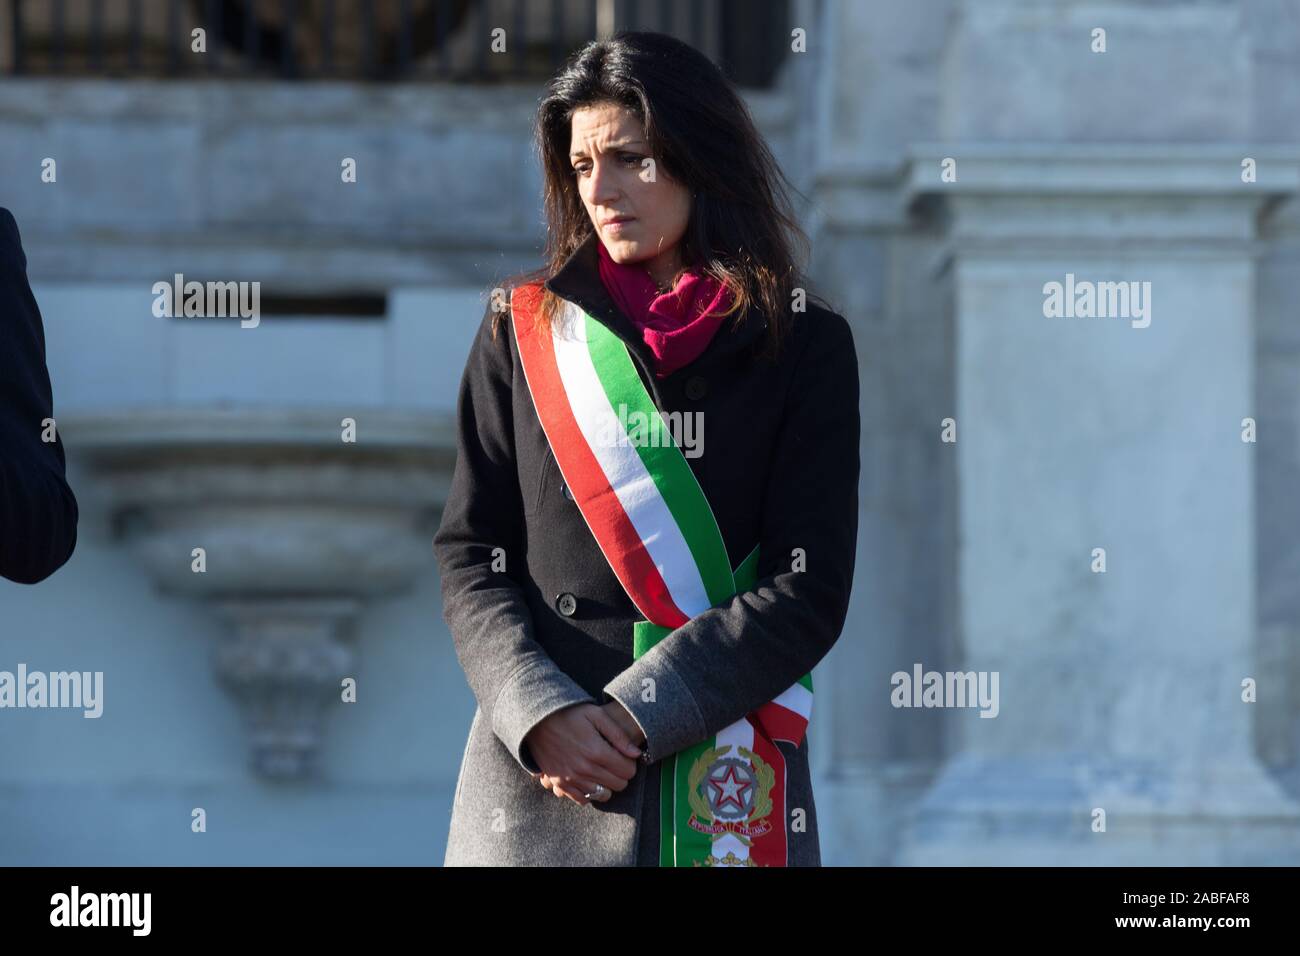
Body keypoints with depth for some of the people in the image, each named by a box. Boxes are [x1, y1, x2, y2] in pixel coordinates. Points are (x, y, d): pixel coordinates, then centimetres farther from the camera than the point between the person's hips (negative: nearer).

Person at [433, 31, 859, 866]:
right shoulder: (524, 330, 8)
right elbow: (470, 556, 5)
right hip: (537, 784, 1)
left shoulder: (803, 344, 3)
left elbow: (809, 591, -4)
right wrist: (542, 714, -12)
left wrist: (629, 716, -12)